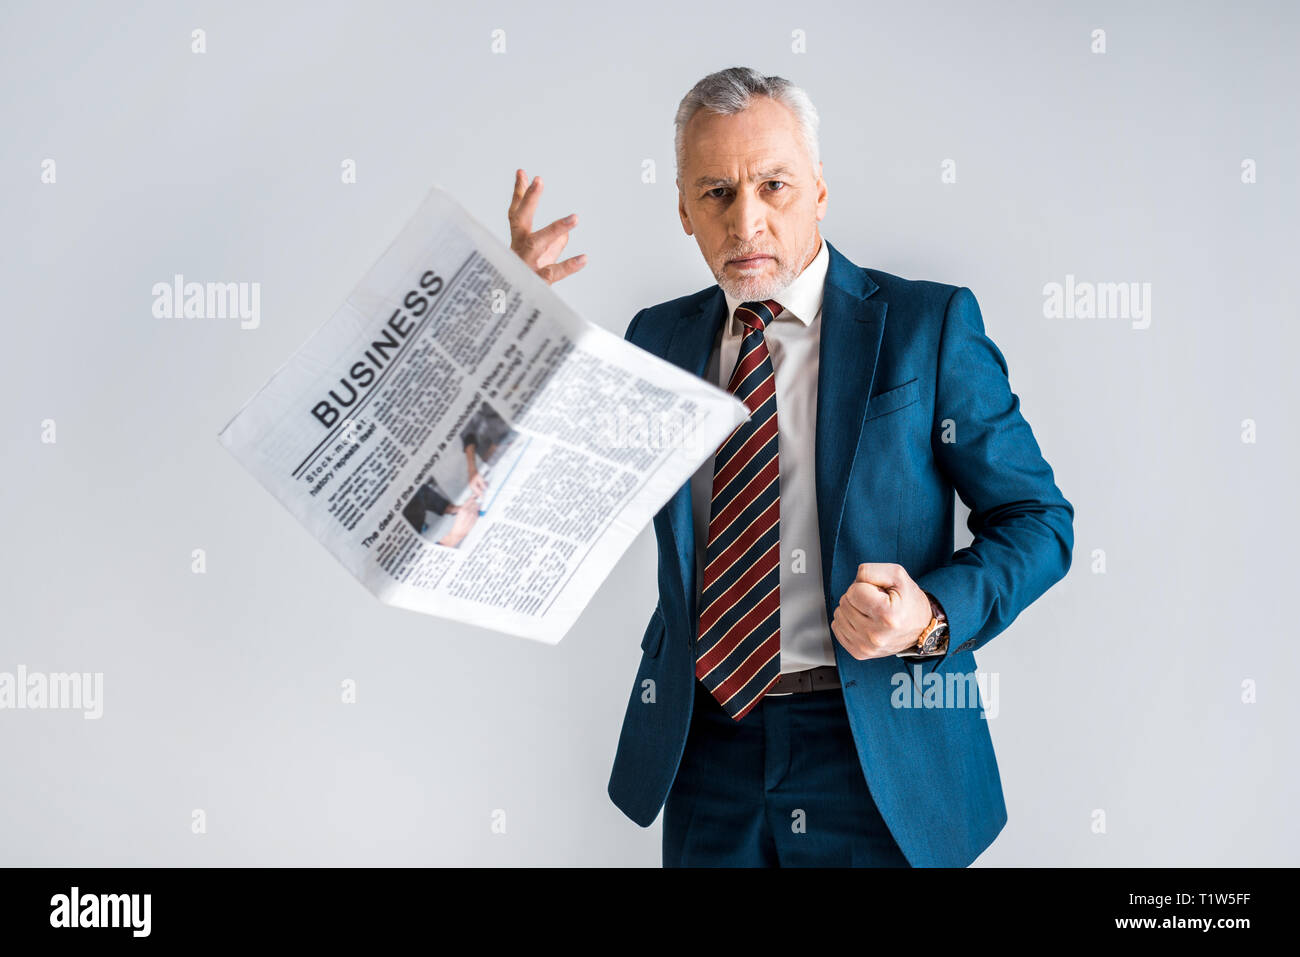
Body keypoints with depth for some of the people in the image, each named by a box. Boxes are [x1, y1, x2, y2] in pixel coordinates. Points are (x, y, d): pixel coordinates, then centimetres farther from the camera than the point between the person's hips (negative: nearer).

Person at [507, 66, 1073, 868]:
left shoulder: (929, 324, -5)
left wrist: (934, 615, -21)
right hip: (708, 749, 3)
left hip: (880, 758, -2)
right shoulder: (658, 338, 6)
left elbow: (1036, 519, -2)